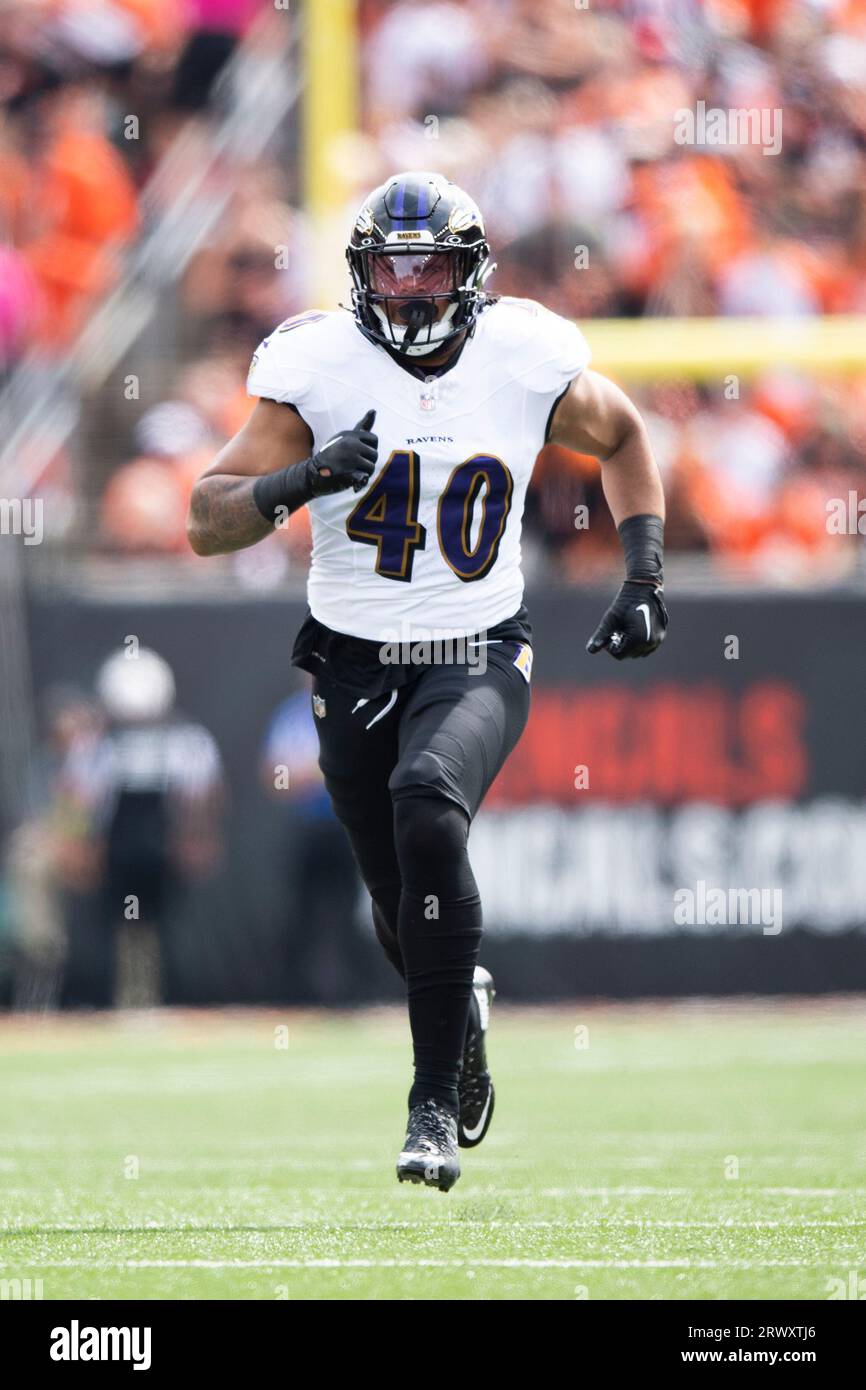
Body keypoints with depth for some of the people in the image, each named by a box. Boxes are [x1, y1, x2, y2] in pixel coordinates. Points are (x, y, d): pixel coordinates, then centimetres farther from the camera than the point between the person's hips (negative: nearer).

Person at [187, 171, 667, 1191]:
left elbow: (622, 438, 14)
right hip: (354, 667, 2)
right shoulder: (317, 369, -10)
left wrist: (643, 581, 5)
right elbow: (207, 524, -11)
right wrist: (299, 481, -30)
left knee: (428, 809, -31)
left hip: (478, 661, -2)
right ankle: (462, 1004, 48)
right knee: (403, 913, 8)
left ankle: (435, 1104, -24)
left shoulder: (527, 363, -8)